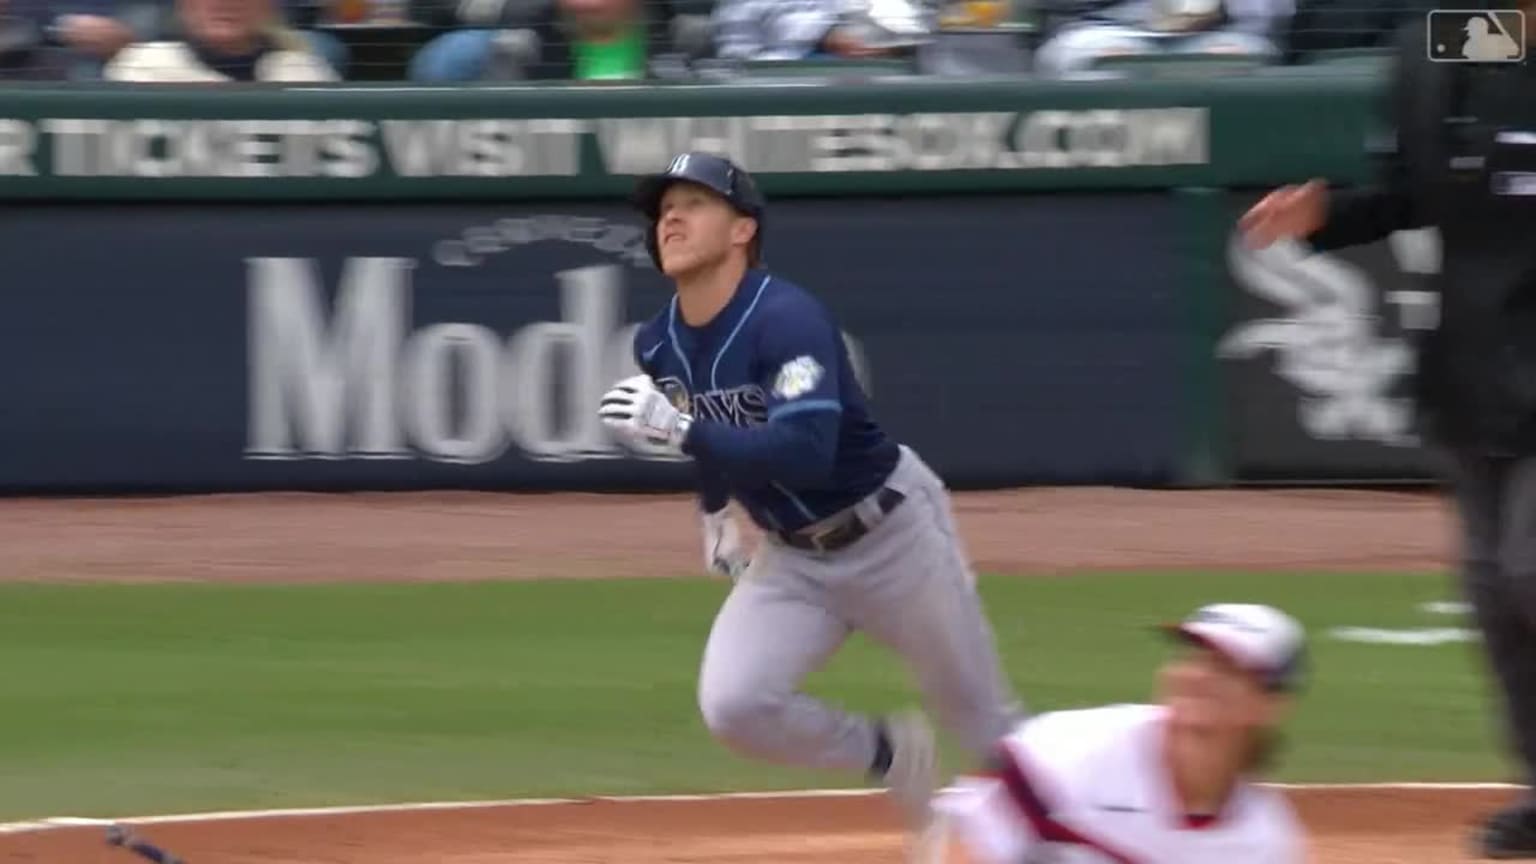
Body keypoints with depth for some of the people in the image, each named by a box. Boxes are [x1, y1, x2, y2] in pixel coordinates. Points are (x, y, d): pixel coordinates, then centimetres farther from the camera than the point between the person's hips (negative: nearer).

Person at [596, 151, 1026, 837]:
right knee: (732, 706, -17)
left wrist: (682, 432, -42)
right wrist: (714, 507, 16)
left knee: (988, 725, 8)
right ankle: (884, 754, 8)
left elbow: (807, 452, -40)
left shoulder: (787, 319, -27)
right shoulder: (657, 346, -6)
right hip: (790, 557, 6)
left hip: (891, 535, -6)